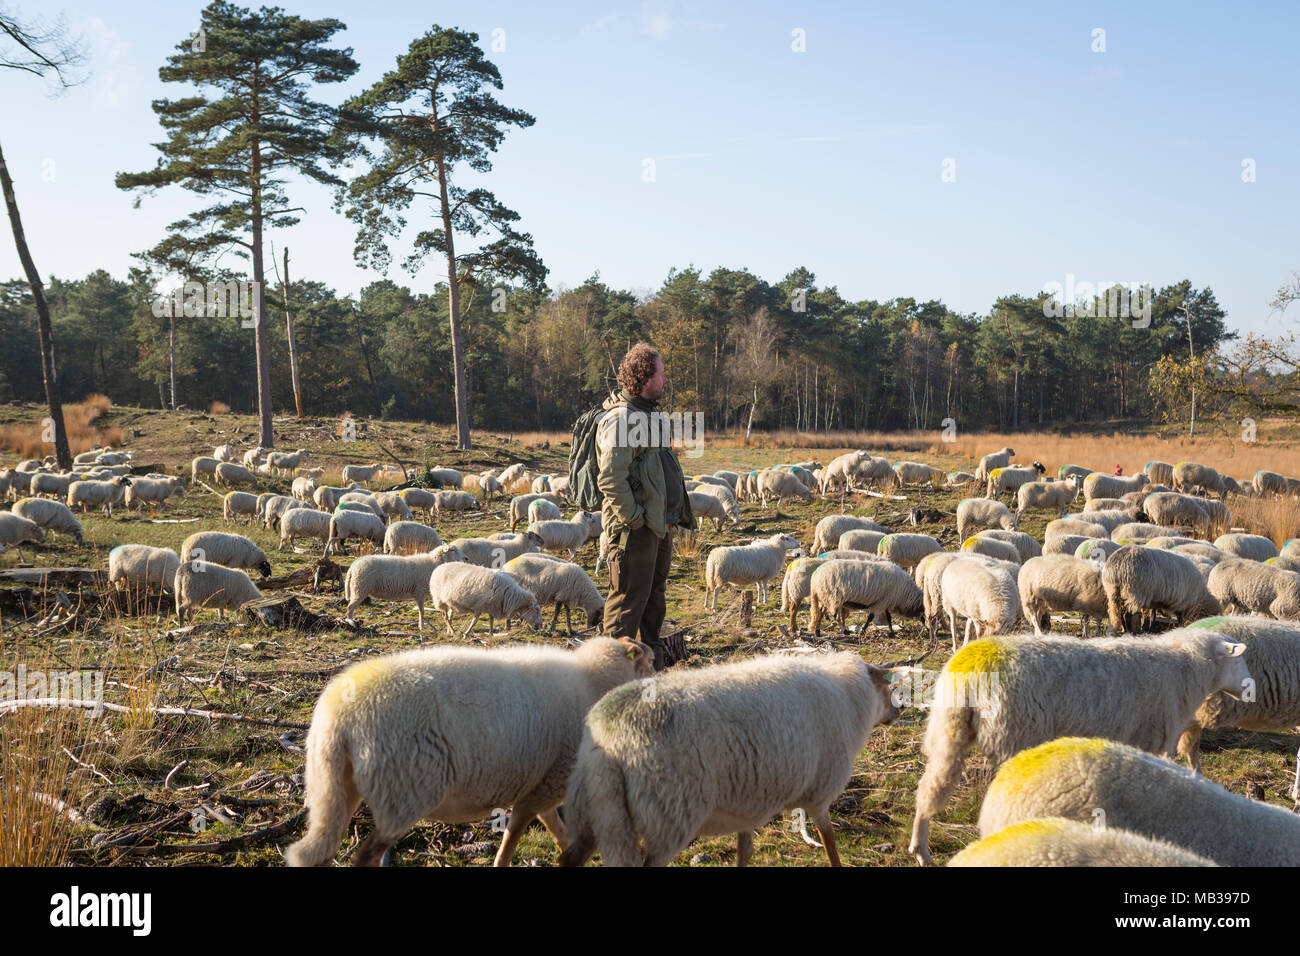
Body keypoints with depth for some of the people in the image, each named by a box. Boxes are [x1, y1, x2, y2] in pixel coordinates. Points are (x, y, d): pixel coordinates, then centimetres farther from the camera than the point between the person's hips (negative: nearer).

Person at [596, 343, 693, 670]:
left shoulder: (648, 415, 16)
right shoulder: (620, 418, -17)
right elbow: (610, 478, -24)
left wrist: (675, 514, 20)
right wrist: (633, 518, -20)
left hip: (659, 524, 10)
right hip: (636, 527, -10)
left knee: (655, 595, 19)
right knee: (630, 596, -5)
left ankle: (653, 662, 32)